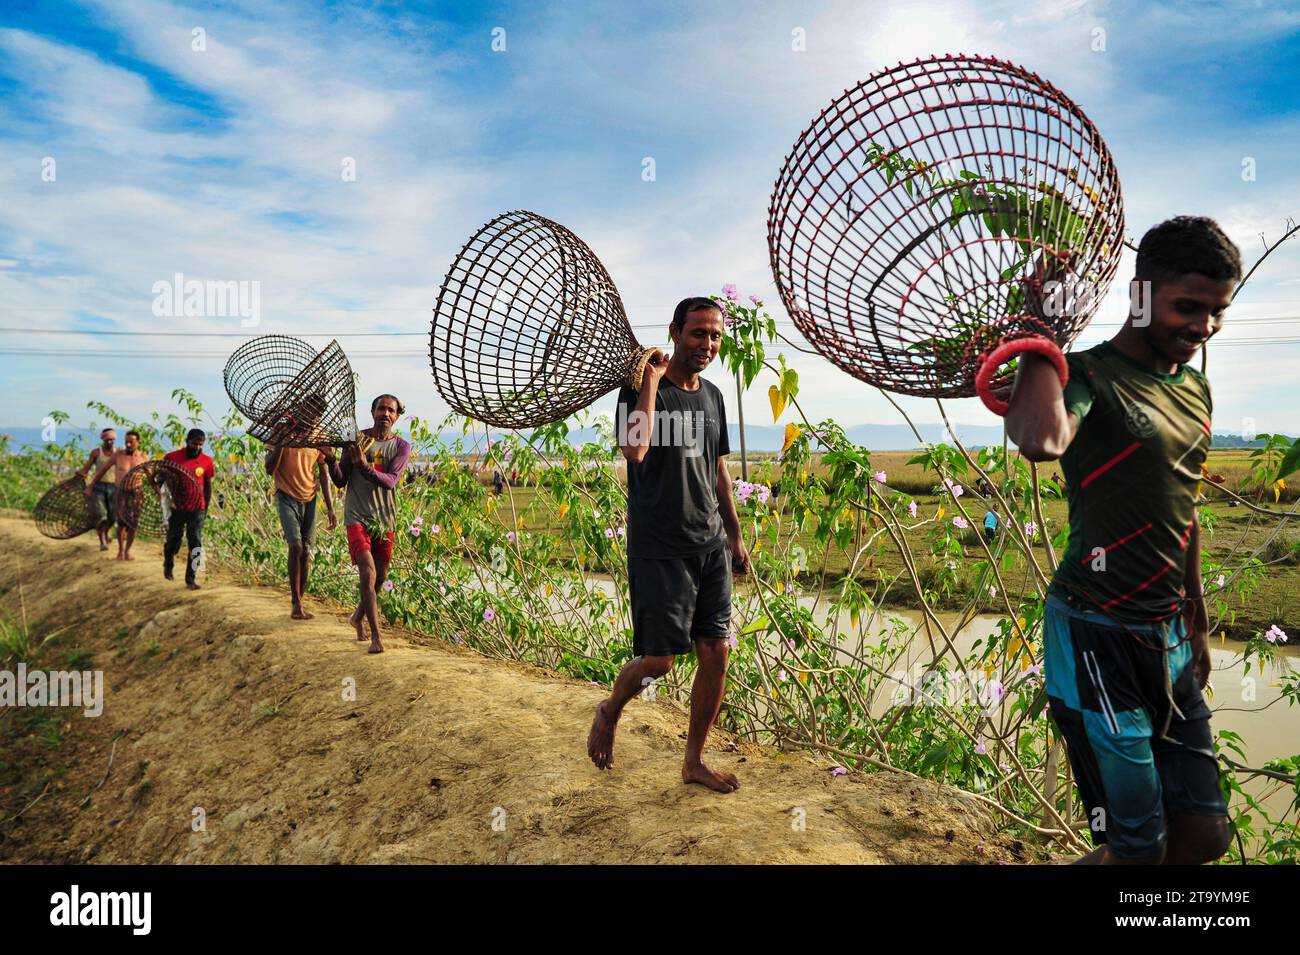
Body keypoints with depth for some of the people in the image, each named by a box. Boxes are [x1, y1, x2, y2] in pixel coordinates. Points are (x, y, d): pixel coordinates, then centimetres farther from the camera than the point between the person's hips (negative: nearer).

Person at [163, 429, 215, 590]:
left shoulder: (207, 461, -4)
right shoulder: (172, 457, -8)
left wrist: (206, 508, 10)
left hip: (197, 509, 0)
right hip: (176, 508, 0)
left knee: (195, 543, -4)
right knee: (173, 541, 13)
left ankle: (191, 579, 4)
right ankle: (168, 566, 43)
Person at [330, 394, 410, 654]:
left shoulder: (401, 446, 1)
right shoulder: (356, 439, 0)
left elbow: (390, 481, -16)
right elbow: (340, 481, -1)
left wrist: (365, 466, -32)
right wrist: (331, 460, -19)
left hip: (385, 519, 3)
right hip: (357, 516, -3)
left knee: (380, 577, 14)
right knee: (368, 573, -17)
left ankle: (358, 616, 41)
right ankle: (376, 636, -12)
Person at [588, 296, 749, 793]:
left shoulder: (712, 396, 12)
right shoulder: (641, 389, -8)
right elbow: (634, 450, -28)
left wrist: (736, 536, 19)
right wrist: (652, 380, -20)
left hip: (711, 546, 6)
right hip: (660, 548, -6)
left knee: (716, 655, 5)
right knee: (658, 659, -4)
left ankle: (695, 761, 22)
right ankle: (609, 712, 28)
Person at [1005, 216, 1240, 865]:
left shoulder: (1196, 390, 11)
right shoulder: (1093, 376, -14)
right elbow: (1040, 440, -39)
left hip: (1168, 638, 8)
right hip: (1097, 636, -8)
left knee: (1203, 835, 13)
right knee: (1139, 848, 0)